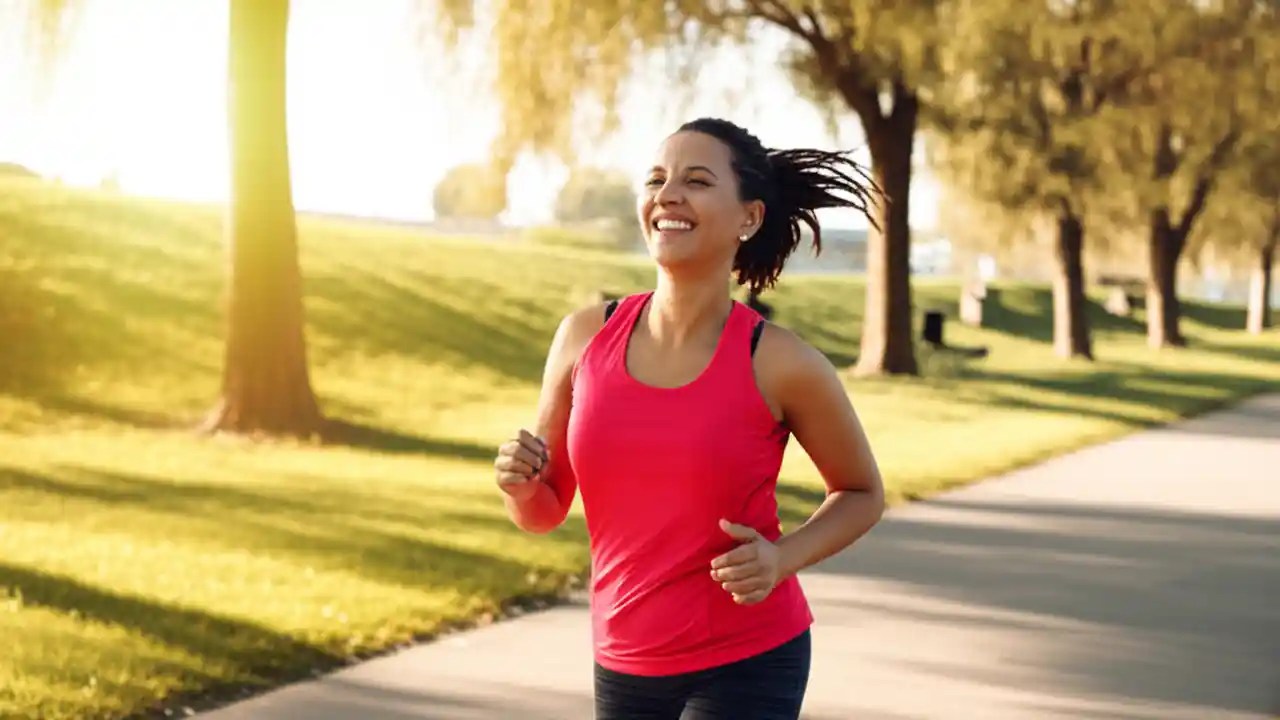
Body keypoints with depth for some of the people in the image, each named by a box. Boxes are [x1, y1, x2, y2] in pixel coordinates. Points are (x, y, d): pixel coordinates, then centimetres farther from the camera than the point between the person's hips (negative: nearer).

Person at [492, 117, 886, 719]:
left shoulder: (781, 364, -14)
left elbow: (862, 494, 3)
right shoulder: (584, 336, -5)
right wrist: (519, 485, -16)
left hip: (748, 666, -4)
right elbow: (544, 512, 7)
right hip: (626, 668, 5)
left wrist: (782, 559, -14)